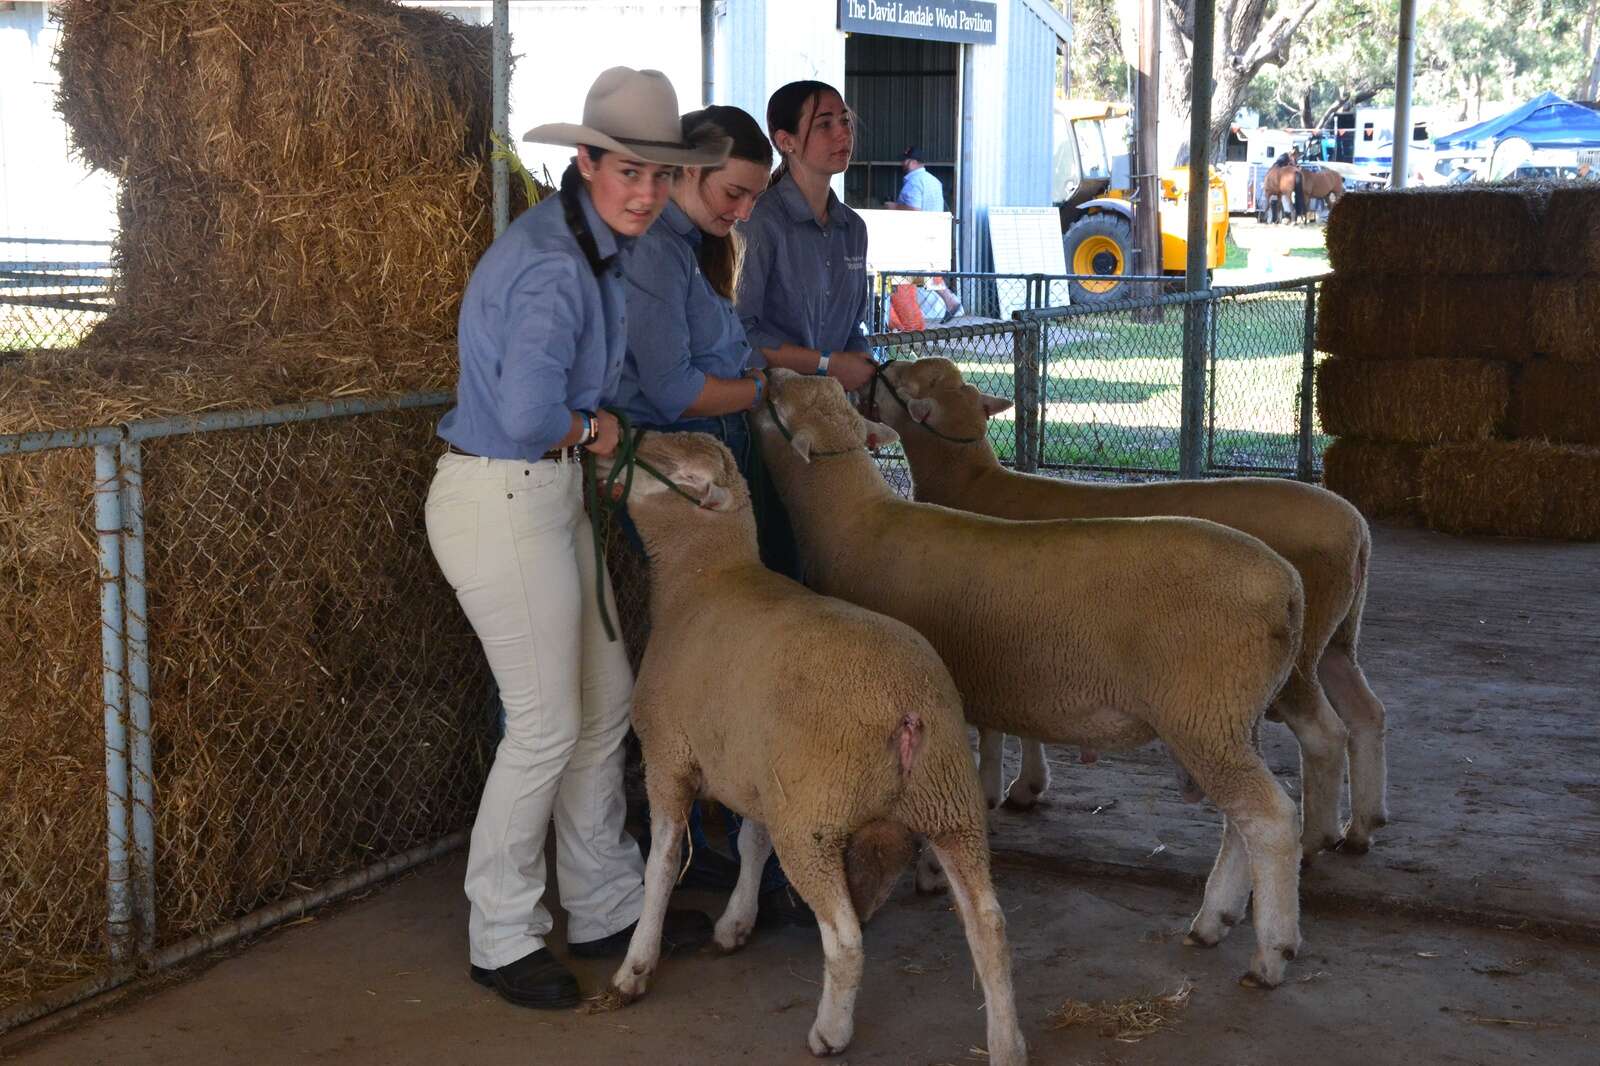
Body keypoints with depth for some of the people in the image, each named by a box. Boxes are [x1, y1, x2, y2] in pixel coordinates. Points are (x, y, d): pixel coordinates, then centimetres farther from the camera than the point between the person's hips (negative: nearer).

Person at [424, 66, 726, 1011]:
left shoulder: (596, 247, 8)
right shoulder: (555, 267, -24)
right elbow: (527, 412, -36)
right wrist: (591, 429, -15)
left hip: (550, 493, 10)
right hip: (500, 502, -10)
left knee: (607, 703, 16)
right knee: (547, 726, 0)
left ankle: (607, 908, 31)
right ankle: (504, 938, 18)